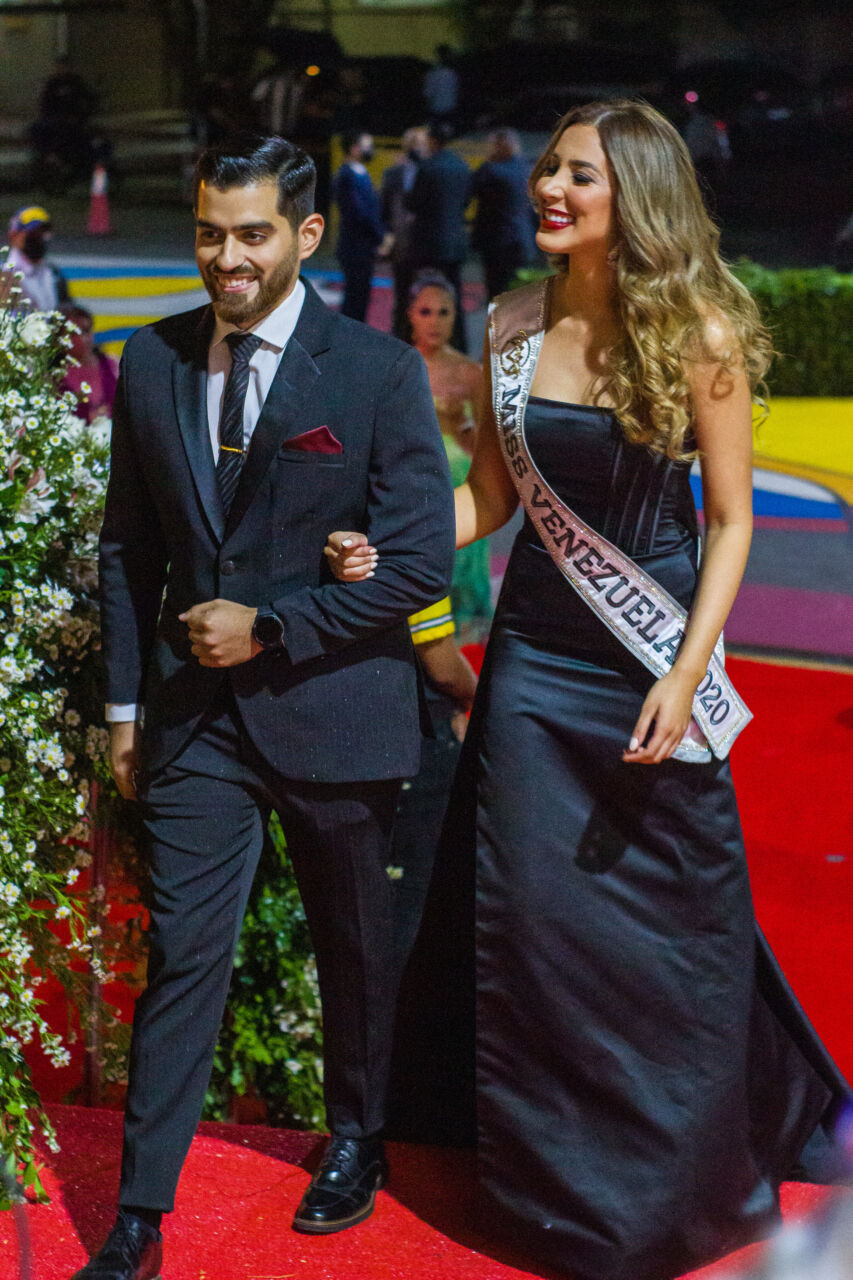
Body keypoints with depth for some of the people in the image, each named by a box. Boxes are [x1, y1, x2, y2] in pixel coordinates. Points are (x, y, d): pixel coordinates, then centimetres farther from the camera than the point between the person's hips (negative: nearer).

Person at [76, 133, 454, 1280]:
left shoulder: (379, 372, -8)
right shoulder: (152, 363, 4)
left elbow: (422, 561, -10)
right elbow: (127, 548, 11)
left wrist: (271, 627, -13)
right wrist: (125, 702, 7)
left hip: (332, 711, -2)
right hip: (195, 713, 2)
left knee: (355, 946, 15)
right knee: (181, 957, -1)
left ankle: (356, 1142, 39)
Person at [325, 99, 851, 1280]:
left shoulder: (698, 335, -11)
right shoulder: (516, 326, 1)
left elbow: (732, 518, -7)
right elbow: (492, 493, 8)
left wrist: (687, 675, -16)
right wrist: (388, 552, -8)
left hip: (651, 662, -3)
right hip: (536, 654, 4)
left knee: (668, 924, 8)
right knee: (533, 917, 8)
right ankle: (562, 1184, 29)